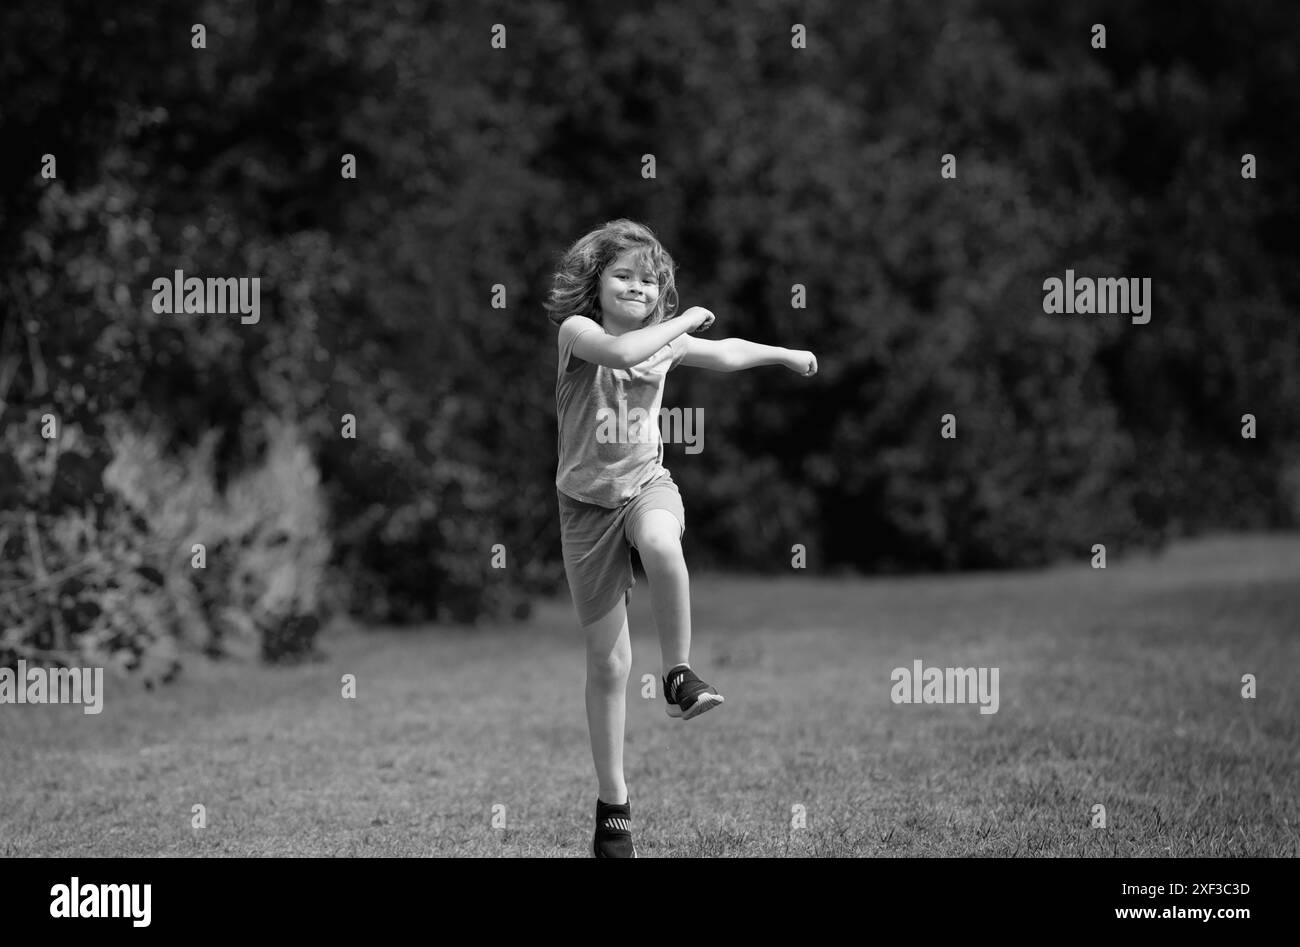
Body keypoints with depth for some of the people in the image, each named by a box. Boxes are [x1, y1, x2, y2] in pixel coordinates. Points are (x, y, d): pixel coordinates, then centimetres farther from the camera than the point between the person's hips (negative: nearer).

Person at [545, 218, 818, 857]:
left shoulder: (666, 341, 5)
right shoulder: (577, 330, -9)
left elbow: (727, 353, 23)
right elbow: (620, 352, -31)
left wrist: (787, 355, 33)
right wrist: (685, 322, -19)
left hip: (646, 482, 2)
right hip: (587, 500, -2)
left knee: (661, 546, -39)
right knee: (607, 662, 1)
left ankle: (678, 674, -21)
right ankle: (613, 804, 13)